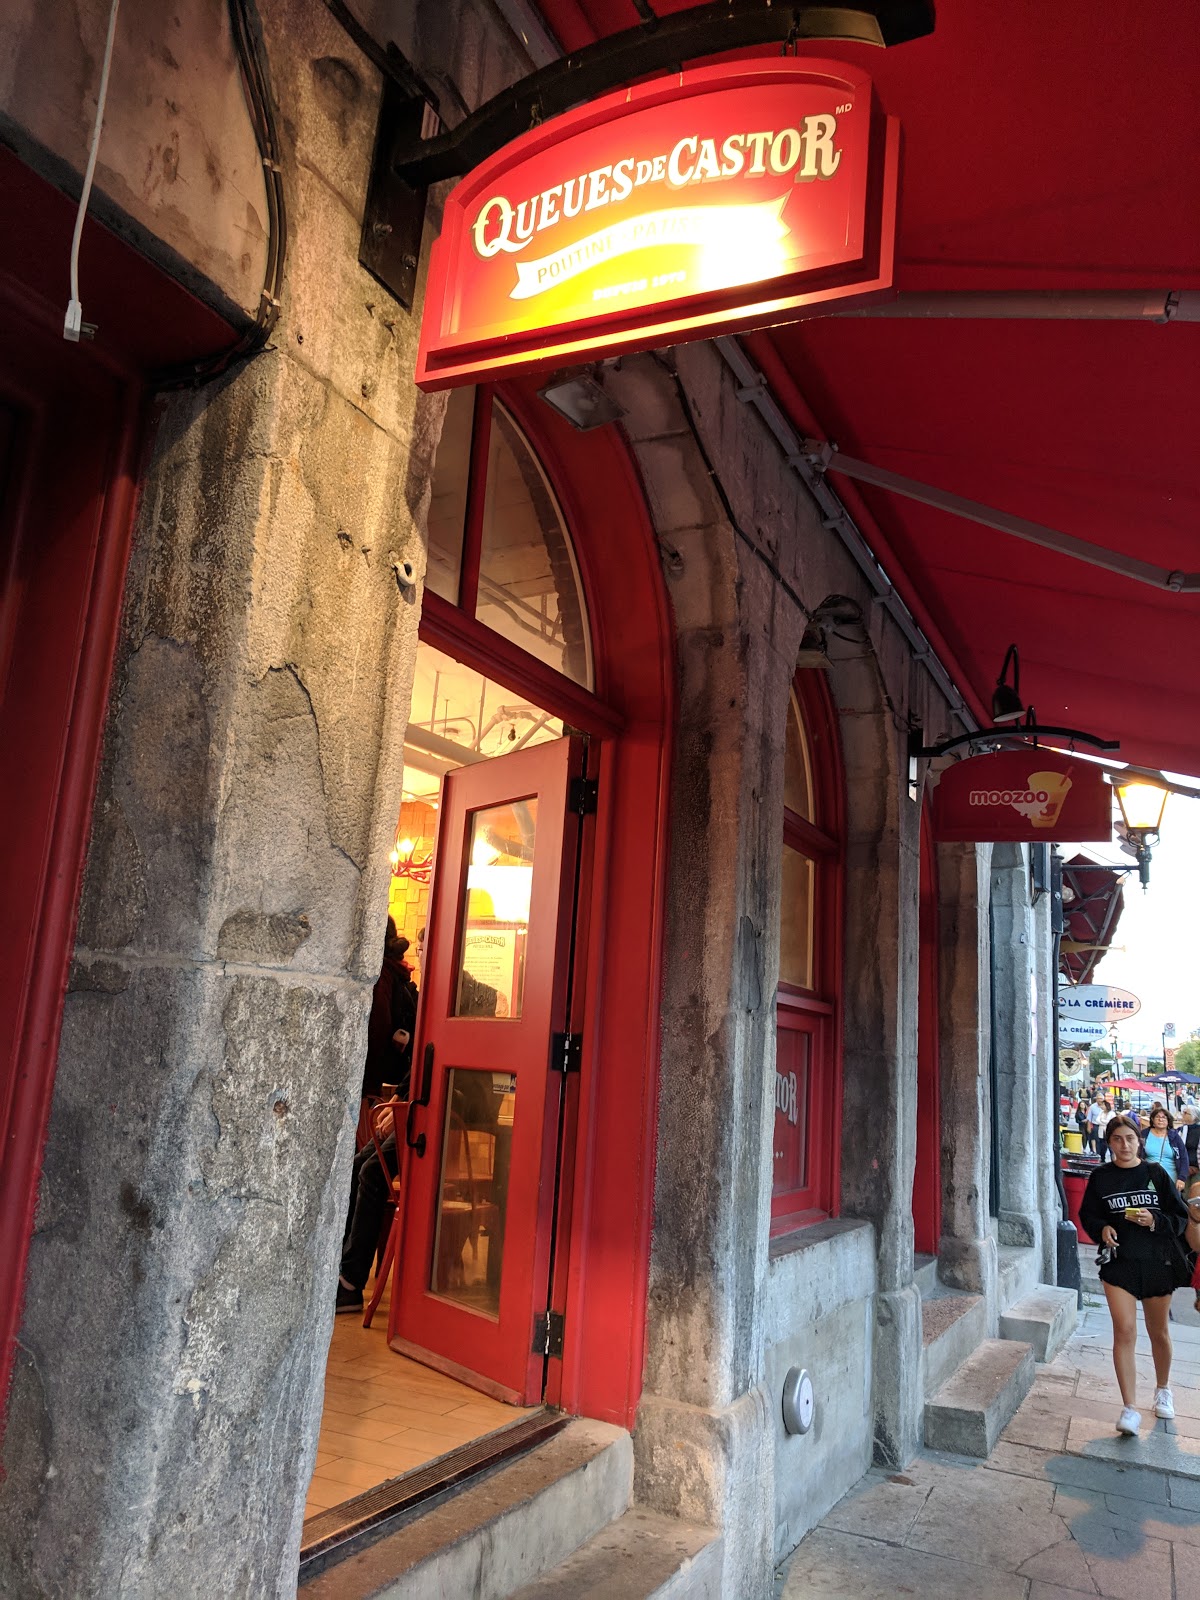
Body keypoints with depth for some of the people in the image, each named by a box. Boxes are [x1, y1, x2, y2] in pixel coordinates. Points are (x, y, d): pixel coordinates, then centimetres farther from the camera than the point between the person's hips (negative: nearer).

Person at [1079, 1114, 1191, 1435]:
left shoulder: (1155, 1174, -4)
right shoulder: (1100, 1177, -2)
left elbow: (1180, 1218, -1)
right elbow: (1088, 1215, 7)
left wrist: (1154, 1221, -19)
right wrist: (1102, 1228, -13)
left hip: (1157, 1262, 1)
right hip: (1118, 1262, 0)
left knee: (1159, 1332, 17)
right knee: (1124, 1331, -11)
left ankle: (1163, 1390, 42)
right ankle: (1130, 1409, -6)